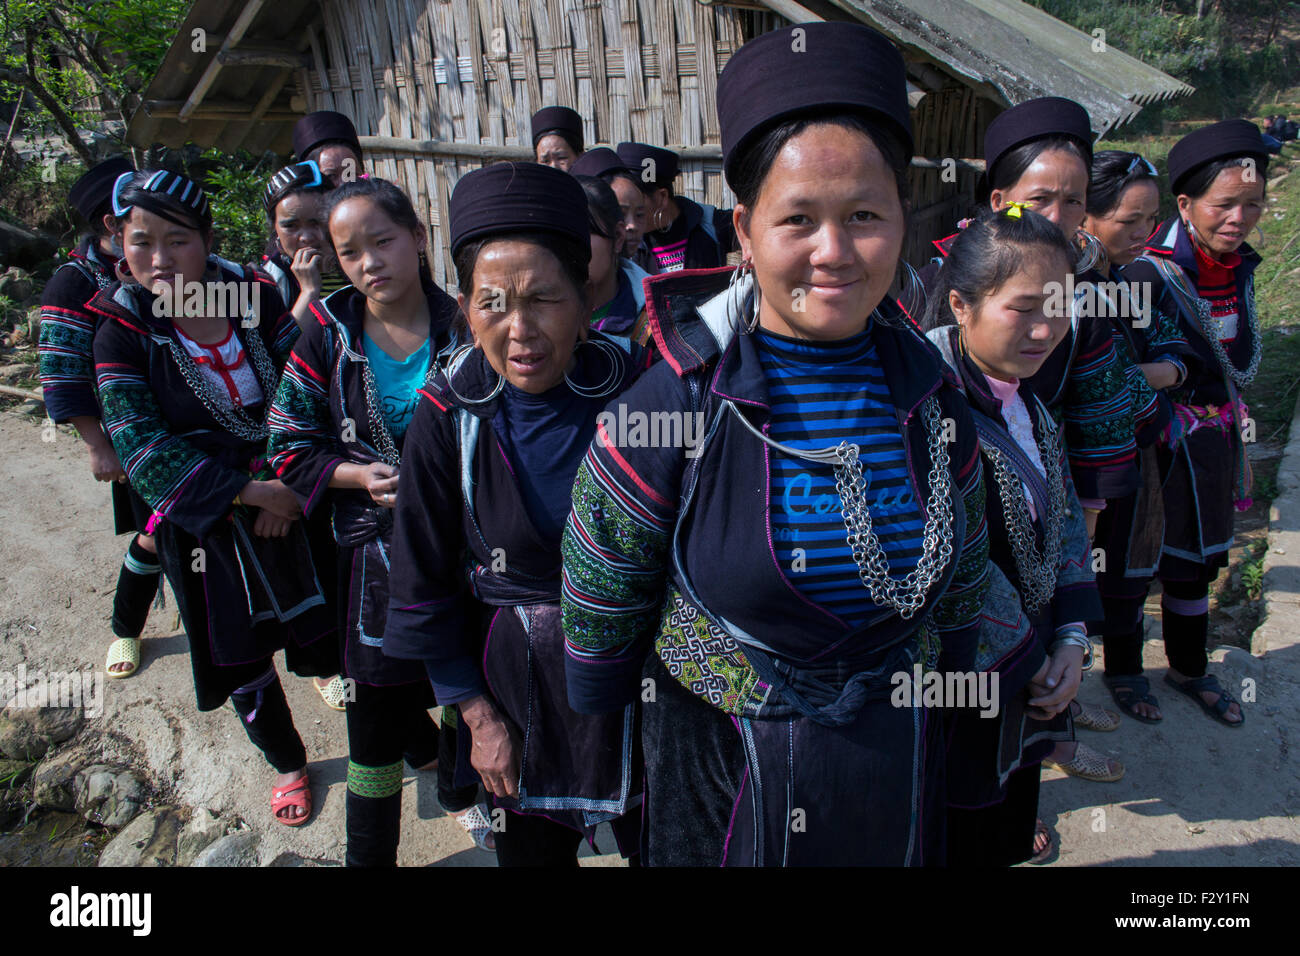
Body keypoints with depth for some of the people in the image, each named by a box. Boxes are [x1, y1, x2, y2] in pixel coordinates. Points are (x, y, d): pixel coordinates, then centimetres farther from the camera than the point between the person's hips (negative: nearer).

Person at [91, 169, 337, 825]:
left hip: (293, 497, 1)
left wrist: (292, 482, -17)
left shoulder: (254, 296, -6)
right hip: (206, 523, 0)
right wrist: (248, 492, -22)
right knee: (242, 666, 13)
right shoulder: (122, 330, -10)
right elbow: (142, 451, -17)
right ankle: (287, 764, 41)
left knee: (338, 634, 10)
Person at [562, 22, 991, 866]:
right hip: (722, 783, -3)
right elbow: (598, 626, -10)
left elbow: (960, 599, 5)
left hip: (901, 779, 4)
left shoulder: (935, 404, -9)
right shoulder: (668, 412, -21)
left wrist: (945, 743, 12)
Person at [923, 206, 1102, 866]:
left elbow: (1065, 519, 10)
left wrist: (1071, 638, 0)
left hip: (1028, 685, 7)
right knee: (961, 843, 12)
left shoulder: (1027, 403, 3)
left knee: (1004, 839, 24)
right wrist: (1019, 657, -13)